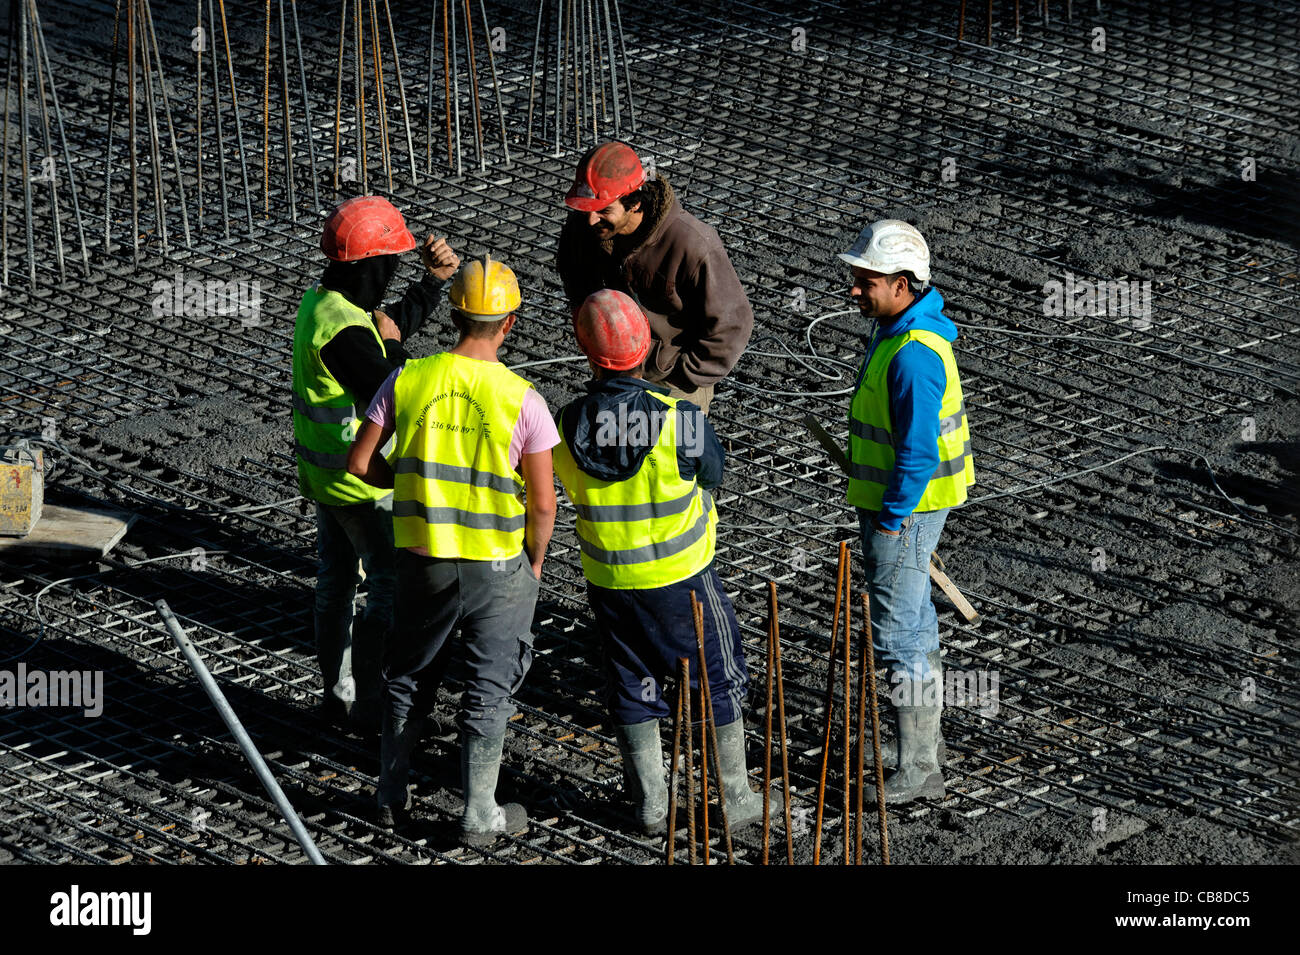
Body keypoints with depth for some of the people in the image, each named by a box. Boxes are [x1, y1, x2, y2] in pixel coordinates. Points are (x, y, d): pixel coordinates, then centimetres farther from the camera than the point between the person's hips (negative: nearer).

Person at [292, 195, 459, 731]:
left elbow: (394, 324, 17)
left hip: (324, 474, 10)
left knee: (336, 583, 19)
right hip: (363, 481, -10)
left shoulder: (321, 300, 2)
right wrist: (391, 344, -13)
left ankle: (339, 695, 30)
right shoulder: (344, 331, -29)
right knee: (394, 587, 0)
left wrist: (434, 279, 7)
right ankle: (370, 705, 5)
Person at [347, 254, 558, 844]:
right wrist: (534, 562, 6)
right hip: (498, 566, -3)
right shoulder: (521, 400, -16)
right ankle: (479, 816, 17)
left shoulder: (407, 380, -9)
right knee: (489, 686, 12)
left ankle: (391, 797, 30)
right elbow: (543, 503, -12)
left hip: (422, 558, 3)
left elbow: (360, 463, -4)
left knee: (409, 676, 21)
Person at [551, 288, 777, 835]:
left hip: (610, 583, 3)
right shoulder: (679, 419, -23)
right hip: (681, 578, -3)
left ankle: (650, 805, 24)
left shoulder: (567, 425, -13)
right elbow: (712, 472, -4)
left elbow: (574, 492, 3)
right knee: (719, 680, 14)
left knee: (632, 687, 18)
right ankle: (734, 800, 21)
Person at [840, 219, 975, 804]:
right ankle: (924, 740, 34)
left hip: (904, 508, -10)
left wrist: (891, 521, -19)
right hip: (898, 501, 10)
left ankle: (916, 771, 2)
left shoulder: (913, 356, -28)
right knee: (915, 623, 20)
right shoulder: (898, 329, 4)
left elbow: (917, 452, -27)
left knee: (897, 634, -4)